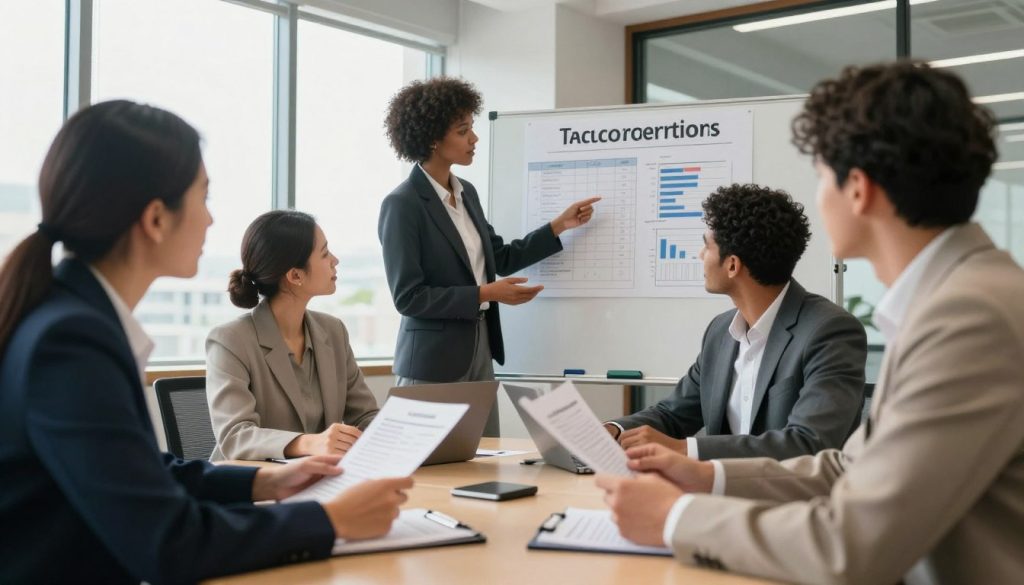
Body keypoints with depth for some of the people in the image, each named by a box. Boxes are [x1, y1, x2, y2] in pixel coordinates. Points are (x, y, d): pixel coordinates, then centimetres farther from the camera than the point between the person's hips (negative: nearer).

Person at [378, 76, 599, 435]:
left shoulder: (466, 192, 9)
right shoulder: (402, 205, -15)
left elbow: (499, 258, 16)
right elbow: (408, 296, -18)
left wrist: (559, 226, 11)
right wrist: (485, 294, -19)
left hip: (480, 352, 8)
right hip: (433, 361, -8)